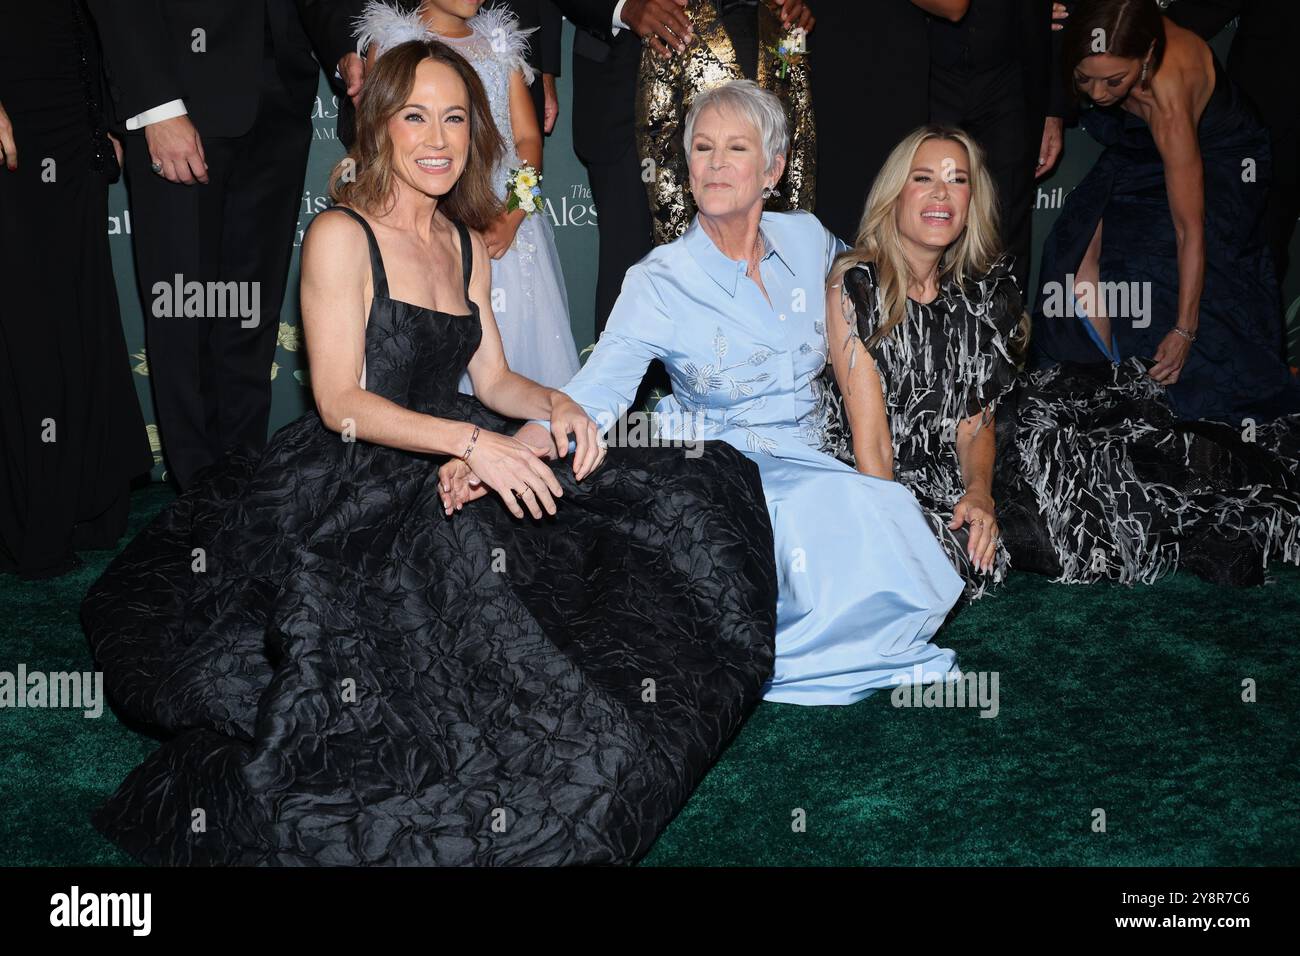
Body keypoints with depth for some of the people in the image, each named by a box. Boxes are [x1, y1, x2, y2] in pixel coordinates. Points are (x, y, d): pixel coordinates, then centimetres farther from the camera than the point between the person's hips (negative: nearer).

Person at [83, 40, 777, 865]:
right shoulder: (341, 237, -7)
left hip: (445, 473, 7)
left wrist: (557, 406, -7)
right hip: (351, 483, -7)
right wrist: (471, 441, -25)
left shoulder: (465, 244, 15)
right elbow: (341, 402, -15)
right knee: (457, 543, -36)